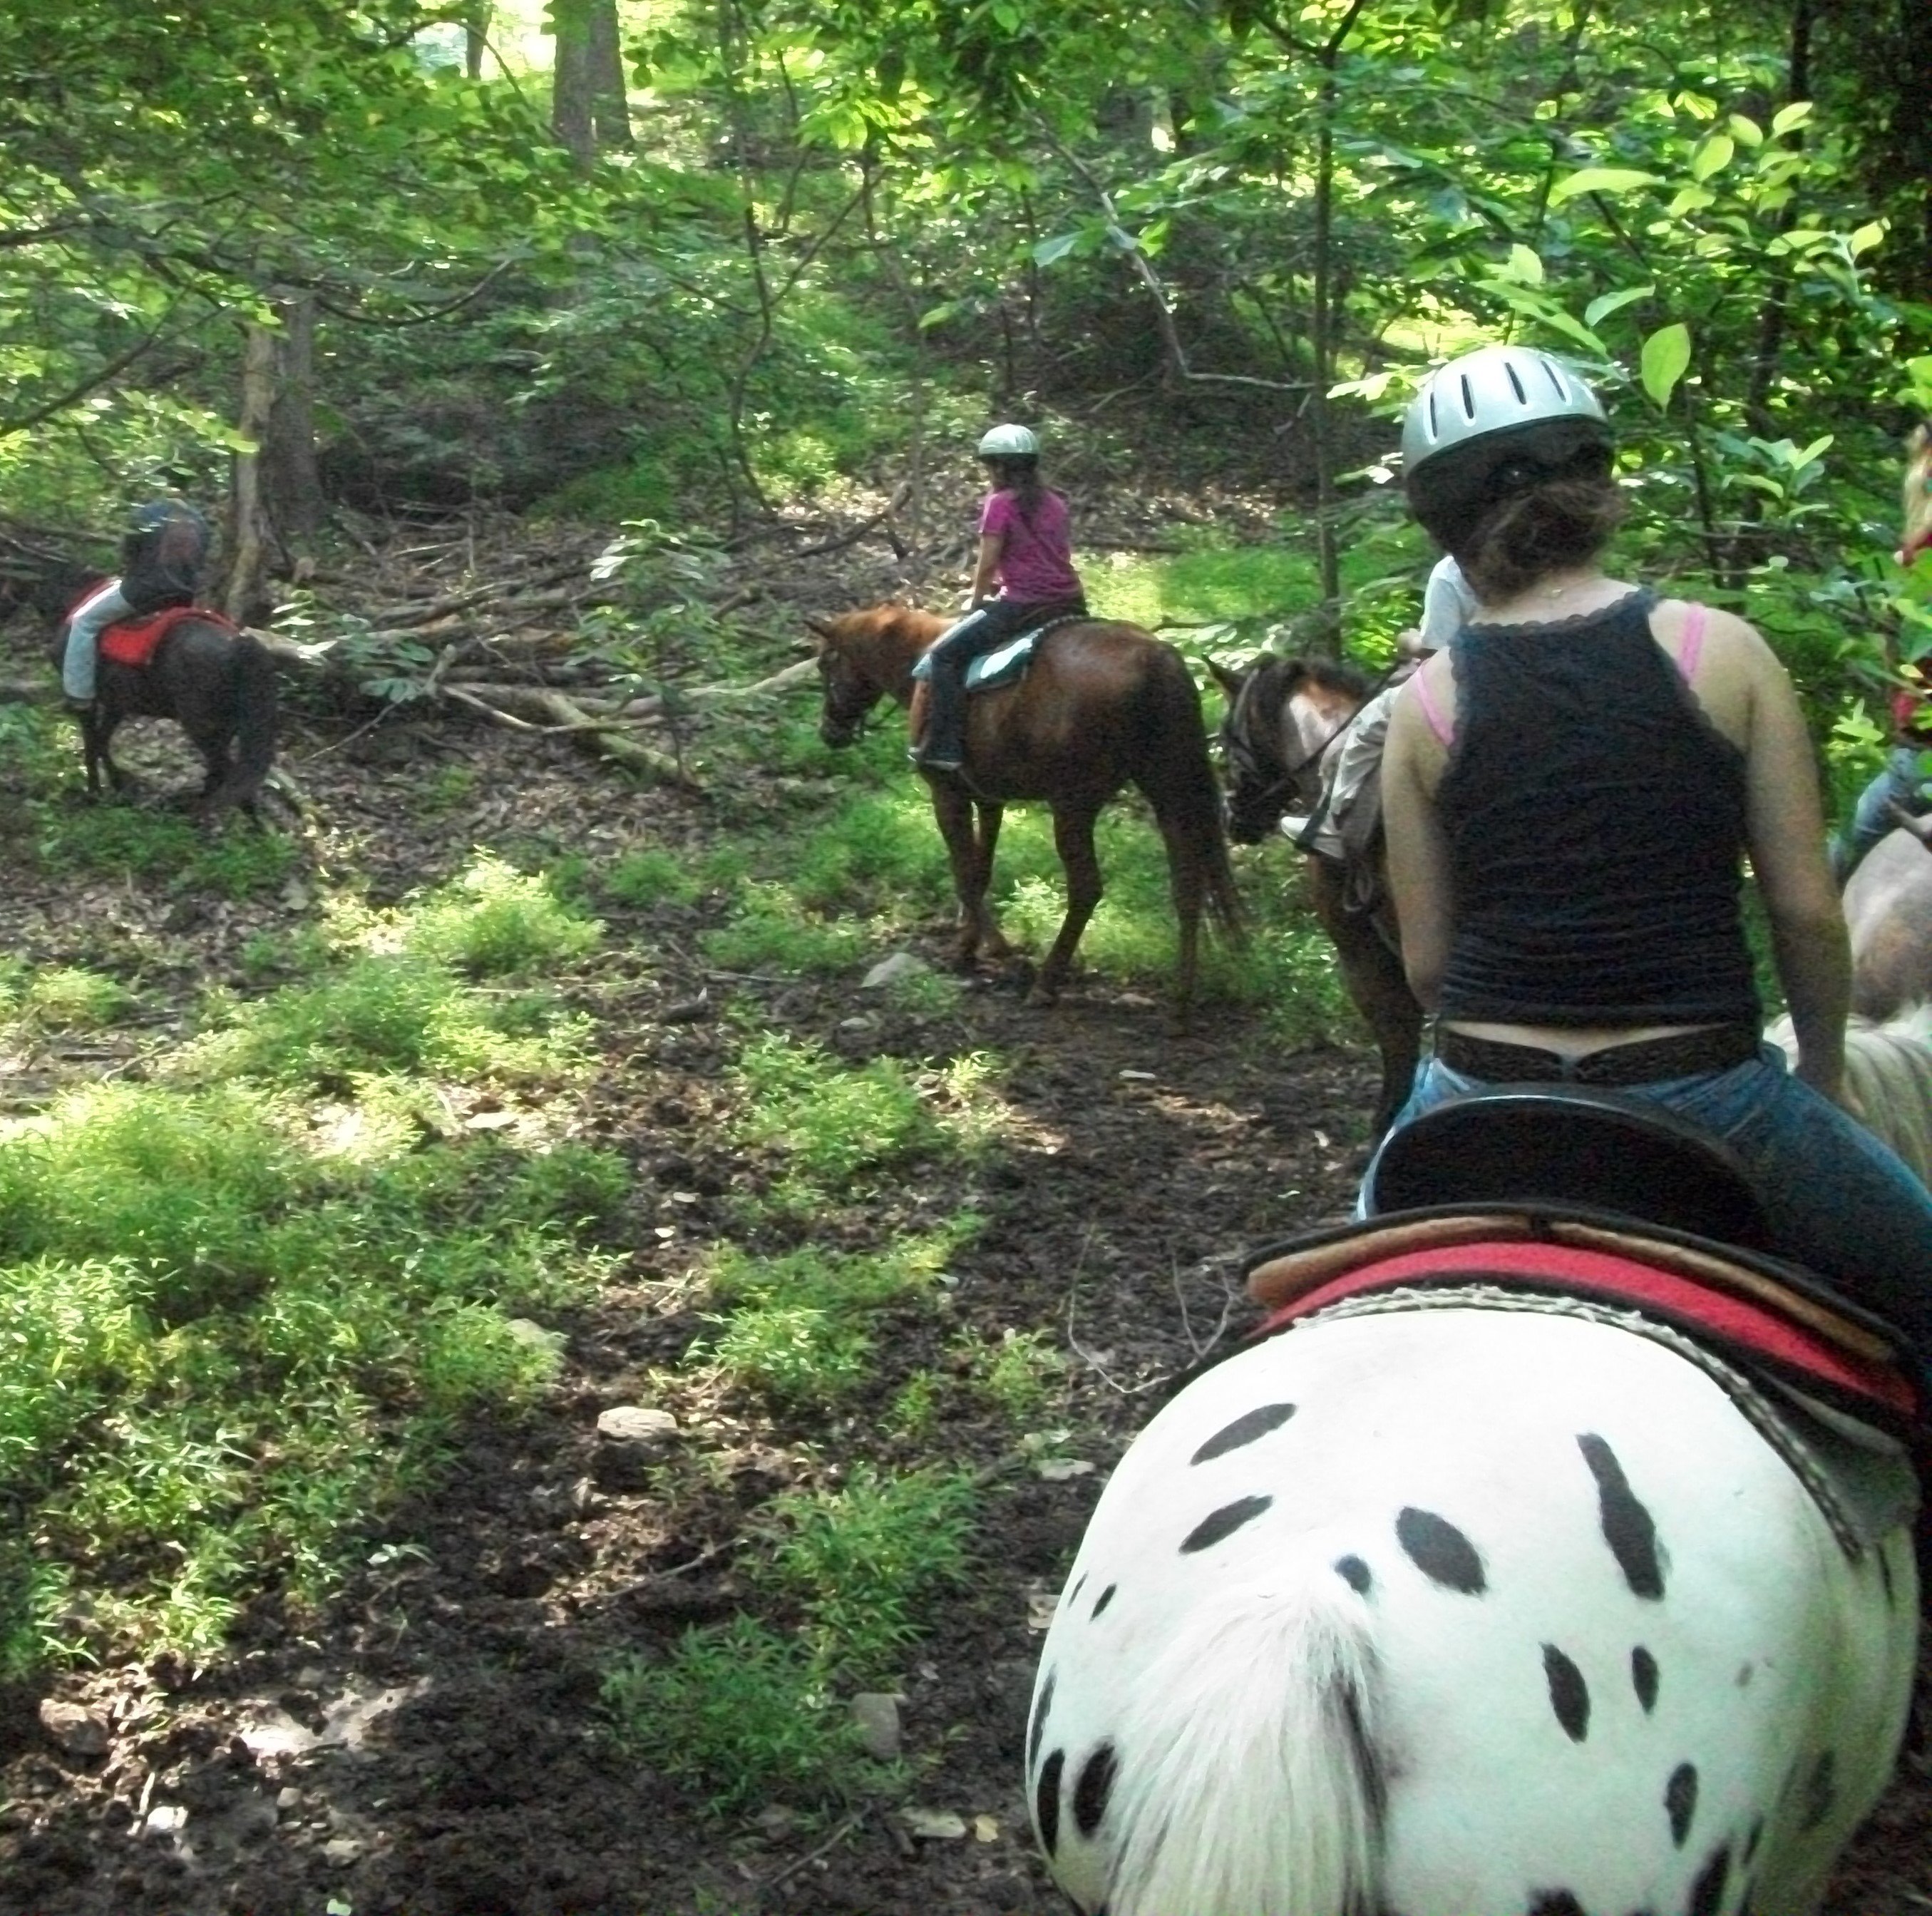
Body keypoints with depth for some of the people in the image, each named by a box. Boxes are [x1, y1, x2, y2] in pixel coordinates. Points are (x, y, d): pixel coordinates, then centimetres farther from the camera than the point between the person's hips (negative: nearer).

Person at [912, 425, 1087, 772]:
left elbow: (987, 564, -5)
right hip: (1070, 605, 7)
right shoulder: (1055, 503, 16)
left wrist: (977, 603, 11)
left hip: (1023, 606, -7)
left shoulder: (1000, 503, -4)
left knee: (944, 654, -1)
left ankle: (944, 746, -11)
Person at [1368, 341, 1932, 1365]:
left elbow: (1424, 958, 1)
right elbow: (1806, 907, -3)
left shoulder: (1426, 702, 0)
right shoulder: (1720, 648, -4)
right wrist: (1823, 1069, 12)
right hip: (1708, 1101, -2)